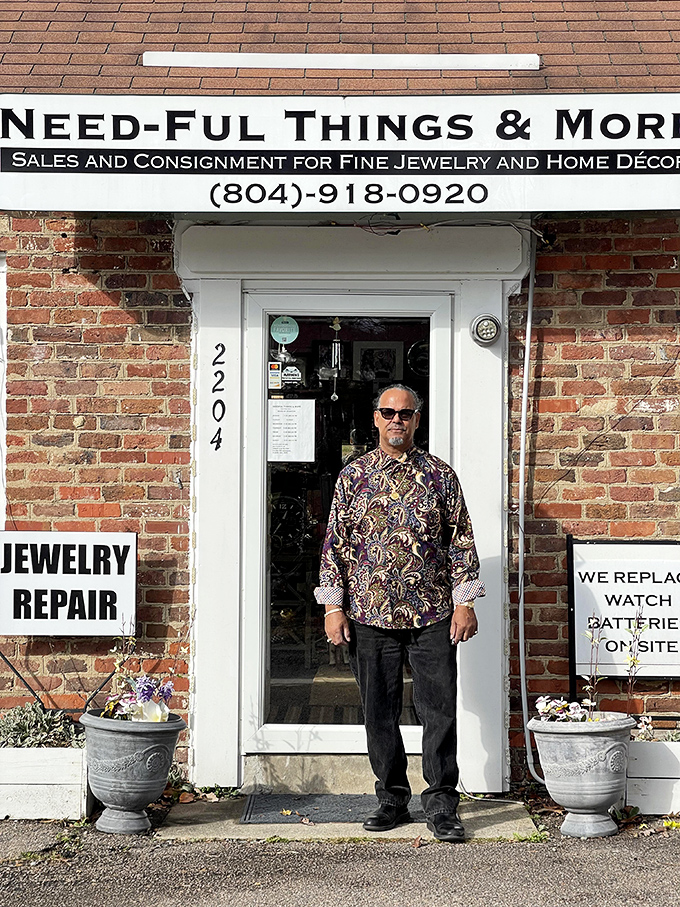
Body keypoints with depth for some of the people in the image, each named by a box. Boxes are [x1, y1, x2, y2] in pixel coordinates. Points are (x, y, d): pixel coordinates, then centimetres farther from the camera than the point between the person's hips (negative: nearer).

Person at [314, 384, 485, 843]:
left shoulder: (440, 474, 5)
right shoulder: (354, 474, 6)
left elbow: (462, 541, 5)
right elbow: (336, 543, 7)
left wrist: (465, 602, -2)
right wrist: (333, 606, 1)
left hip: (433, 616, -1)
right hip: (371, 617, 1)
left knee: (440, 710, -1)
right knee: (380, 713, 7)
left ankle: (442, 805, 8)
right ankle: (393, 800, 19)